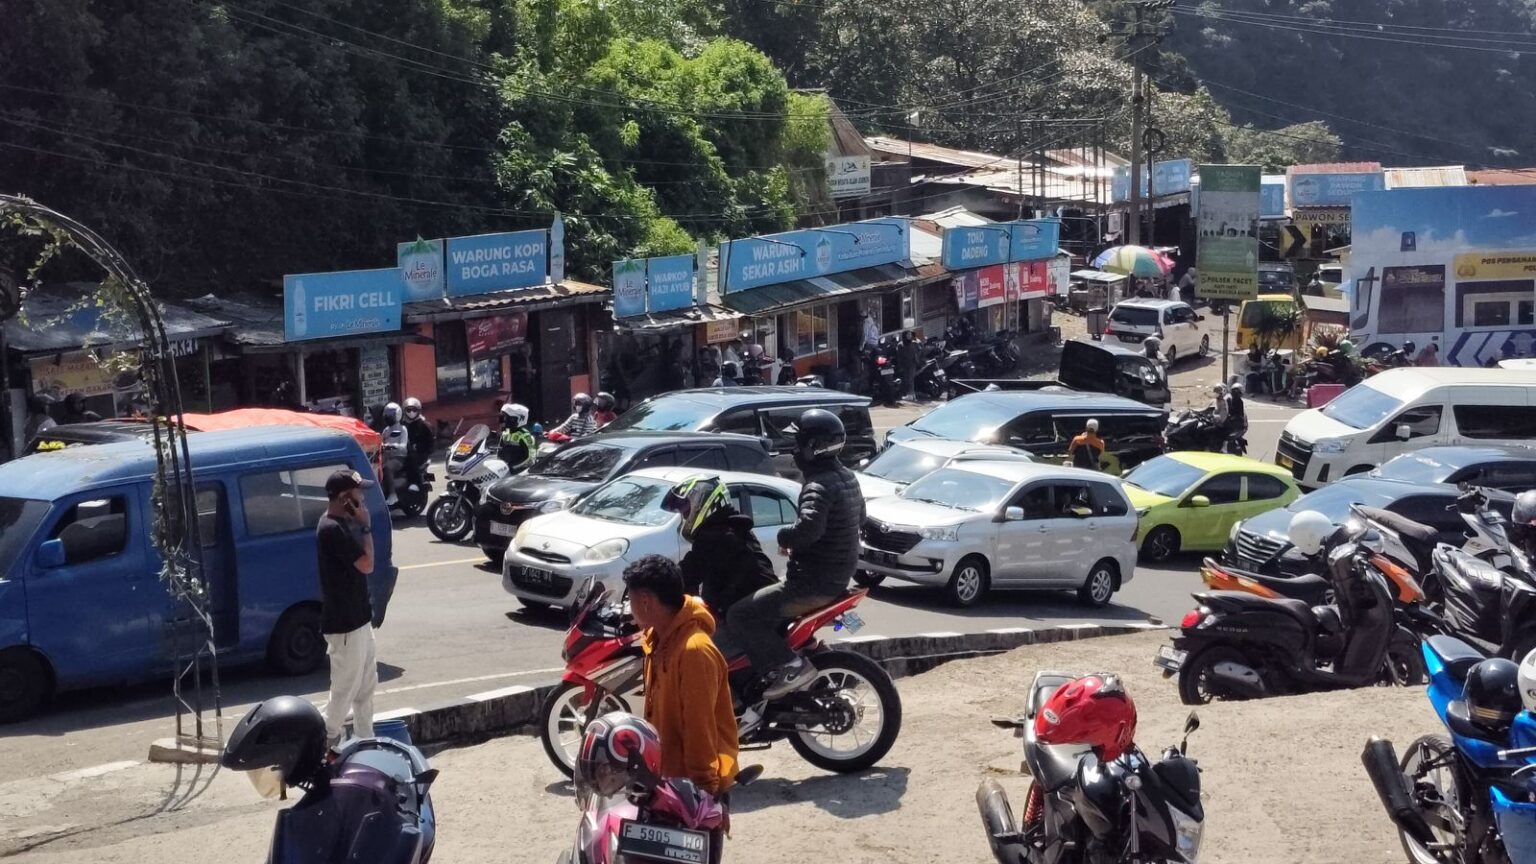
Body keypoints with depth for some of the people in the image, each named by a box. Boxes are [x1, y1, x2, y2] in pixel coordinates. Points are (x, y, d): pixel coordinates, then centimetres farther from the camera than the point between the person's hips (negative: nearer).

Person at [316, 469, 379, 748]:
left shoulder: (342, 524, 8)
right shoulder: (331, 529, -23)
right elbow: (366, 565, -22)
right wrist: (366, 526, -17)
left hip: (358, 617, 10)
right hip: (344, 623, -10)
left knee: (367, 682, 18)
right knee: (346, 688, -1)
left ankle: (365, 740, 29)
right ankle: (328, 744, 10)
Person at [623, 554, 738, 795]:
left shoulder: (694, 650, -25)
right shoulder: (660, 639, 6)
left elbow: (700, 725, -24)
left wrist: (703, 787, -22)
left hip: (695, 779, -10)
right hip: (667, 770, 10)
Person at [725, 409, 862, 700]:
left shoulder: (819, 486, -21)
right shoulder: (847, 477, 9)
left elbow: (808, 527, -39)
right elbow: (859, 517, 25)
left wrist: (784, 537, -16)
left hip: (814, 583, -10)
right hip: (838, 576, 10)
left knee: (740, 616, -10)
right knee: (759, 604, 28)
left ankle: (788, 666, -16)